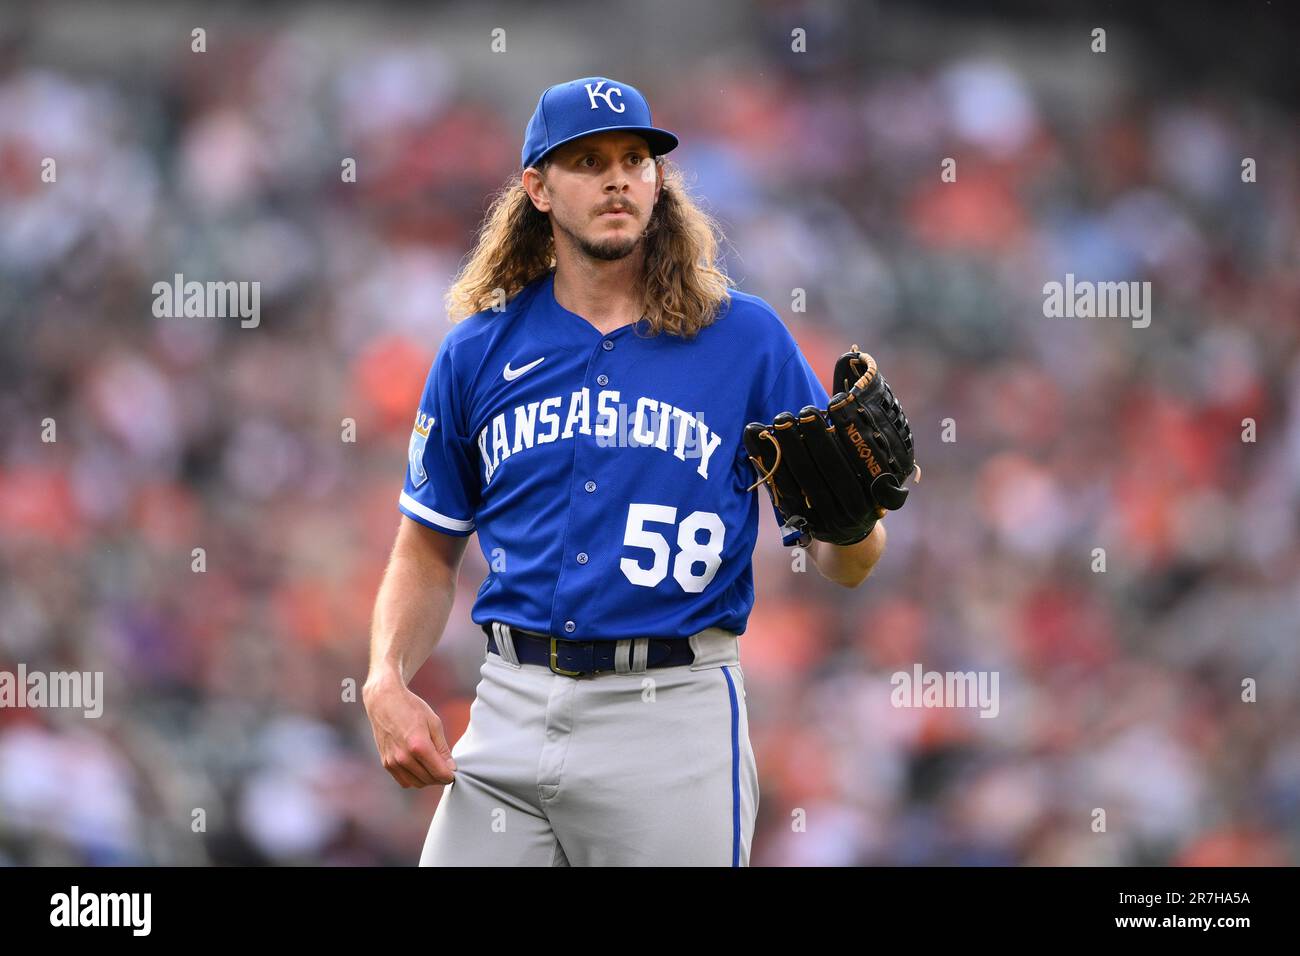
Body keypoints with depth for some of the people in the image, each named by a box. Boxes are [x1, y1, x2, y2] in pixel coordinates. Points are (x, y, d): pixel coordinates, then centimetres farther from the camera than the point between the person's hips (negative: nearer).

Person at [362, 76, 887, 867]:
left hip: (674, 713, -2)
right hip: (512, 708, 2)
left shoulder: (746, 337, 1)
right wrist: (388, 682, -2)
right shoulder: (479, 350, 8)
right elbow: (430, 550, 15)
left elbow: (845, 564, 1)